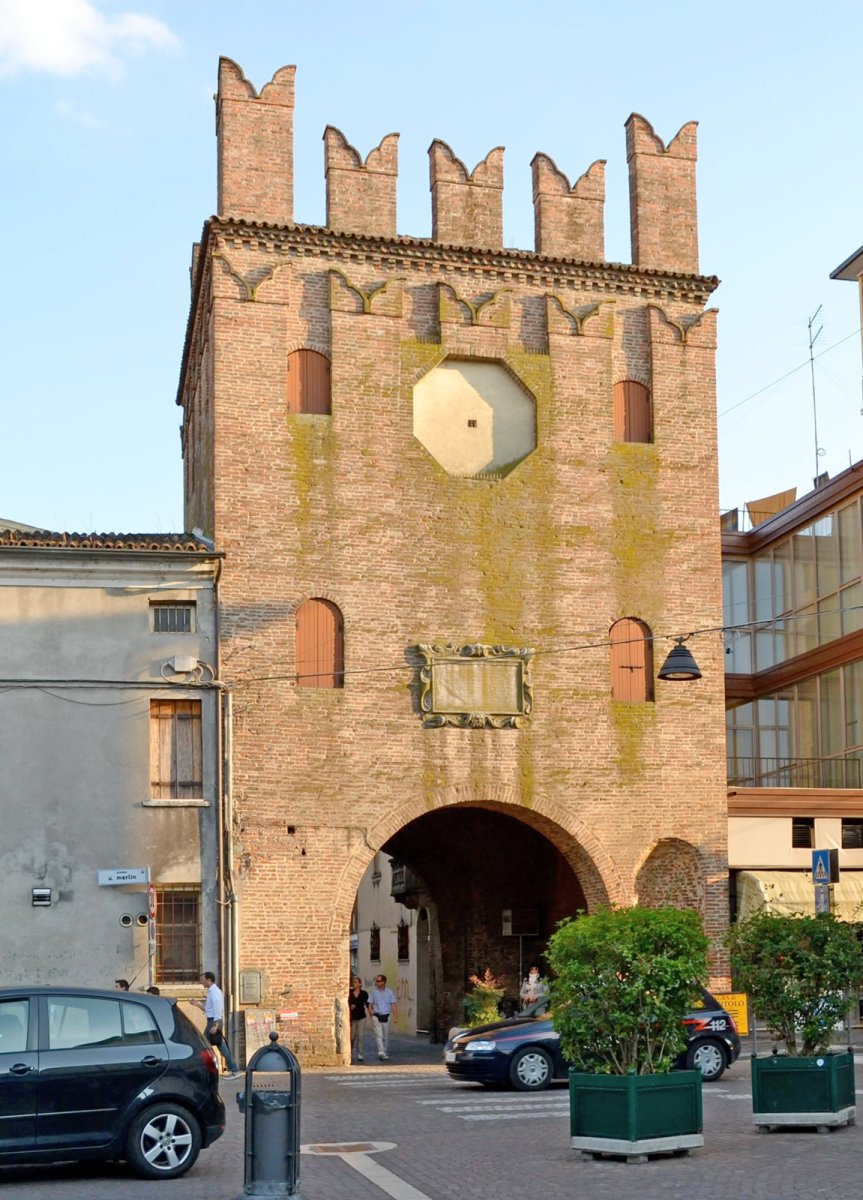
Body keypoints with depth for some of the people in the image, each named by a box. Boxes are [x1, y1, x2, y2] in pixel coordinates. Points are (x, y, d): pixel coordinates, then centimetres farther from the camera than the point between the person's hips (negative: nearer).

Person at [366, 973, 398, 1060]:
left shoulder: (390, 992, 4)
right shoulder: (374, 991, 4)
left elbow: (393, 1004, 0)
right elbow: (370, 1004, 7)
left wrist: (395, 1016, -8)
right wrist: (371, 1013, -7)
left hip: (386, 1016, 1)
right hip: (376, 1016, -1)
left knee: (386, 1036, 9)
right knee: (378, 1035, -14)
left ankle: (385, 1053, 21)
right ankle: (381, 1052, -23)